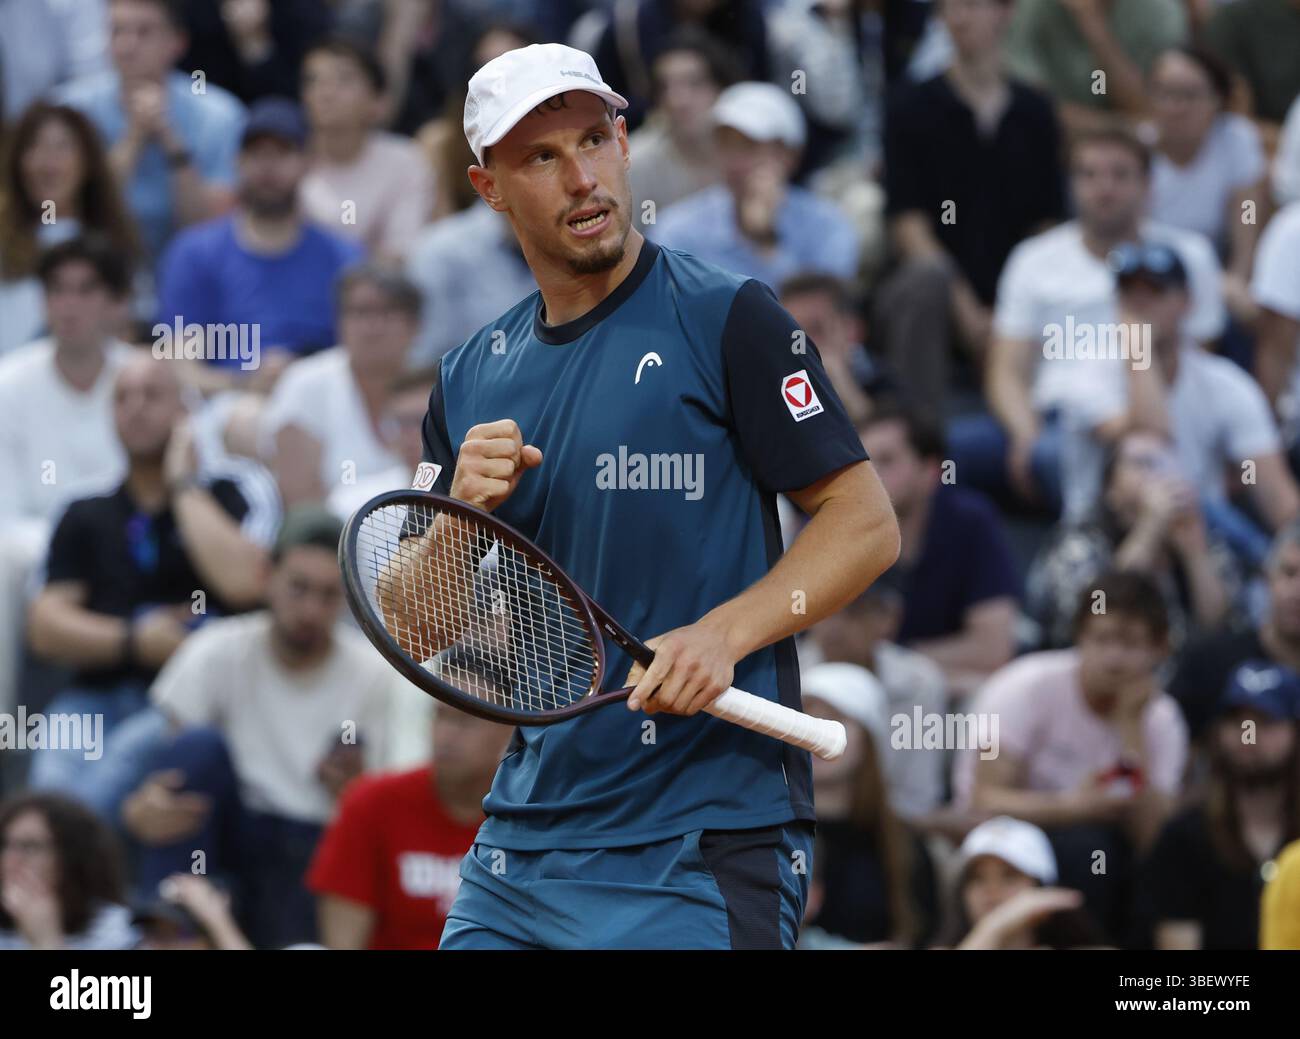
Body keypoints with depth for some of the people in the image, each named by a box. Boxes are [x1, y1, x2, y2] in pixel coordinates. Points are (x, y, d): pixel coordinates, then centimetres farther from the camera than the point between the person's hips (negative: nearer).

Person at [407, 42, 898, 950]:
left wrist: (720, 636, -19)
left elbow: (868, 525, -7)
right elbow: (417, 629, 12)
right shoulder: (470, 380, 12)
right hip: (523, 835, 5)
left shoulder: (725, 318, -4)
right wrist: (463, 513, -8)